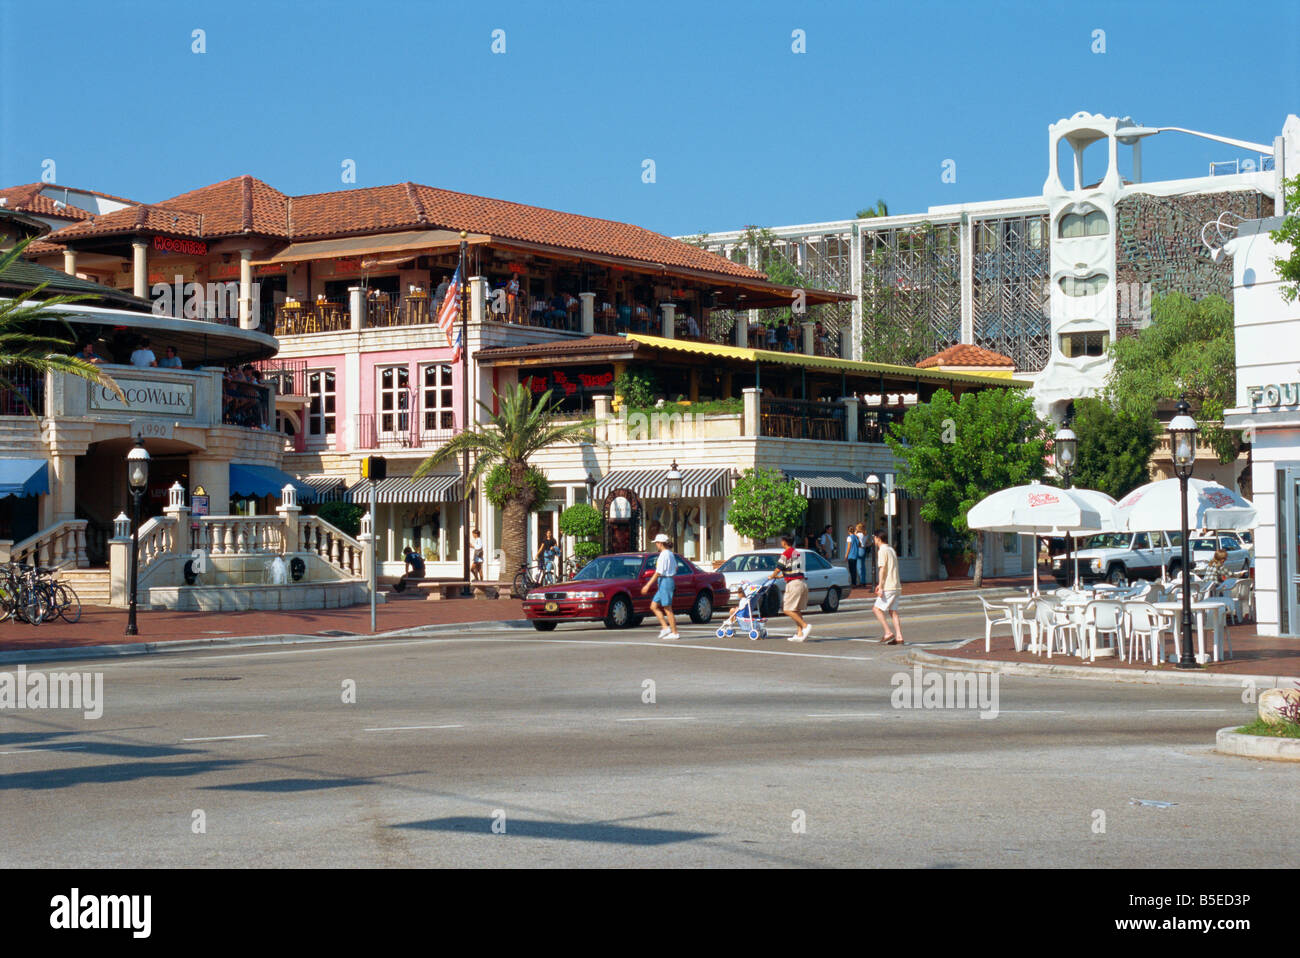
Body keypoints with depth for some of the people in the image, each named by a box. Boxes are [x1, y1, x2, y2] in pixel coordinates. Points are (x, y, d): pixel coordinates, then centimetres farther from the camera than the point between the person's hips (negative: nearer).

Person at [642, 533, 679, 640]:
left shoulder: (663, 555, -16)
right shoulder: (670, 554, 13)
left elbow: (658, 573, -20)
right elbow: (675, 568, 25)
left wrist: (648, 585, -18)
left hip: (664, 582, -10)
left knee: (667, 609, -5)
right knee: (653, 606, 11)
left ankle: (674, 633, -1)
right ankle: (665, 627, 6)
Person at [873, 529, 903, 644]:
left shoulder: (882, 551, -10)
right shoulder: (891, 549, 18)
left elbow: (882, 569, -15)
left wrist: (880, 587, -15)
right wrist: (880, 585, 27)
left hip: (888, 587, -9)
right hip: (896, 586, 9)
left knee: (877, 609, -3)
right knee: (893, 611, 6)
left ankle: (888, 632, -11)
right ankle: (898, 637, 0)